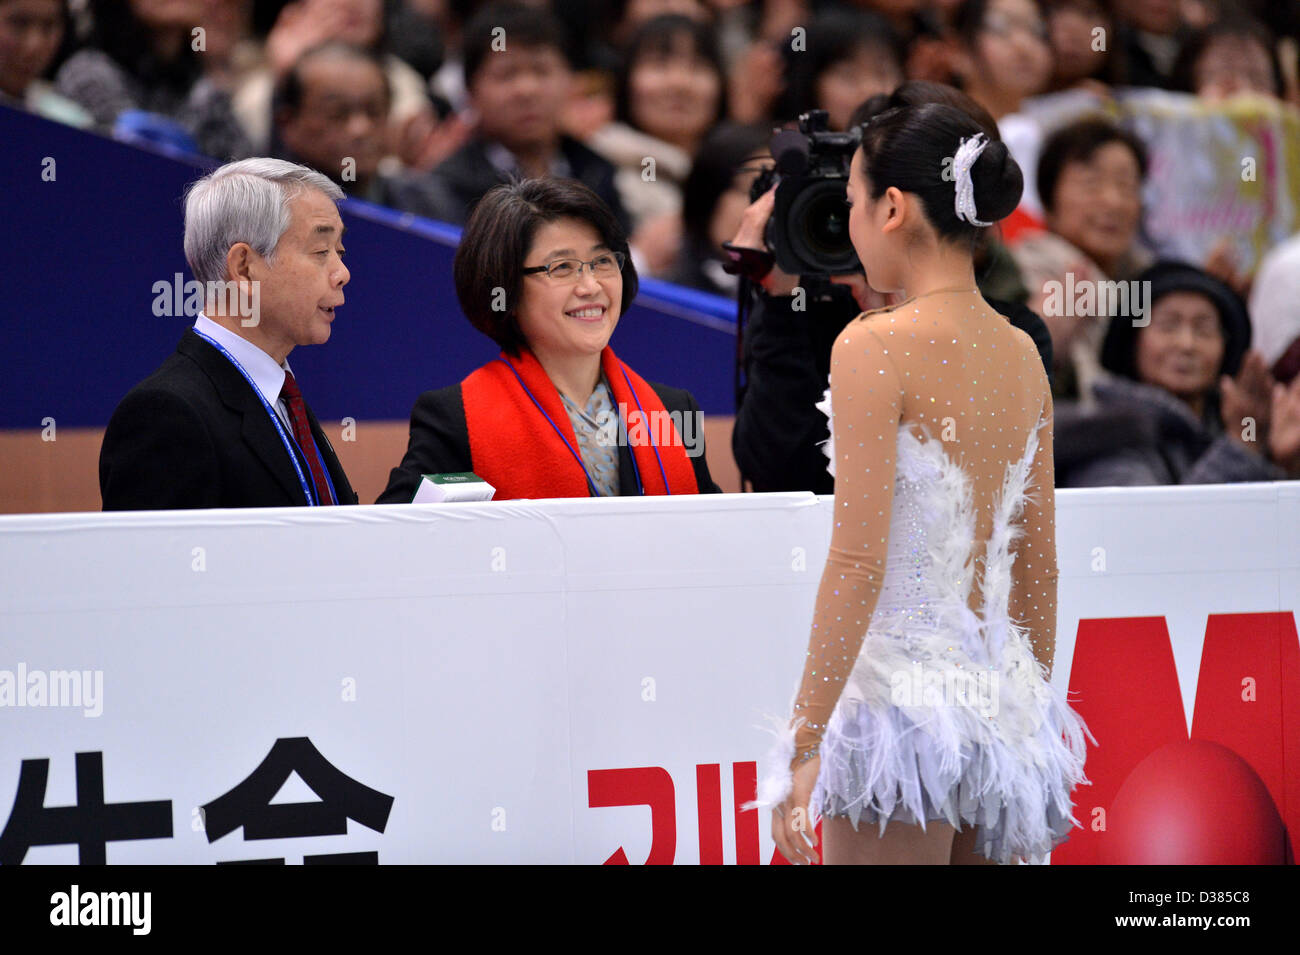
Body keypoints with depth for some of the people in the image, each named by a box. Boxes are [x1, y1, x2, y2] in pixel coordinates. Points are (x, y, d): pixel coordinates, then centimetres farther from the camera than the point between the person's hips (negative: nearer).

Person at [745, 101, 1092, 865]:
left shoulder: (876, 346, -11)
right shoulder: (1022, 356, 10)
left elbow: (858, 561, -16)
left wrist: (804, 742, -14)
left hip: (899, 692, -7)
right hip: (999, 704, 7)